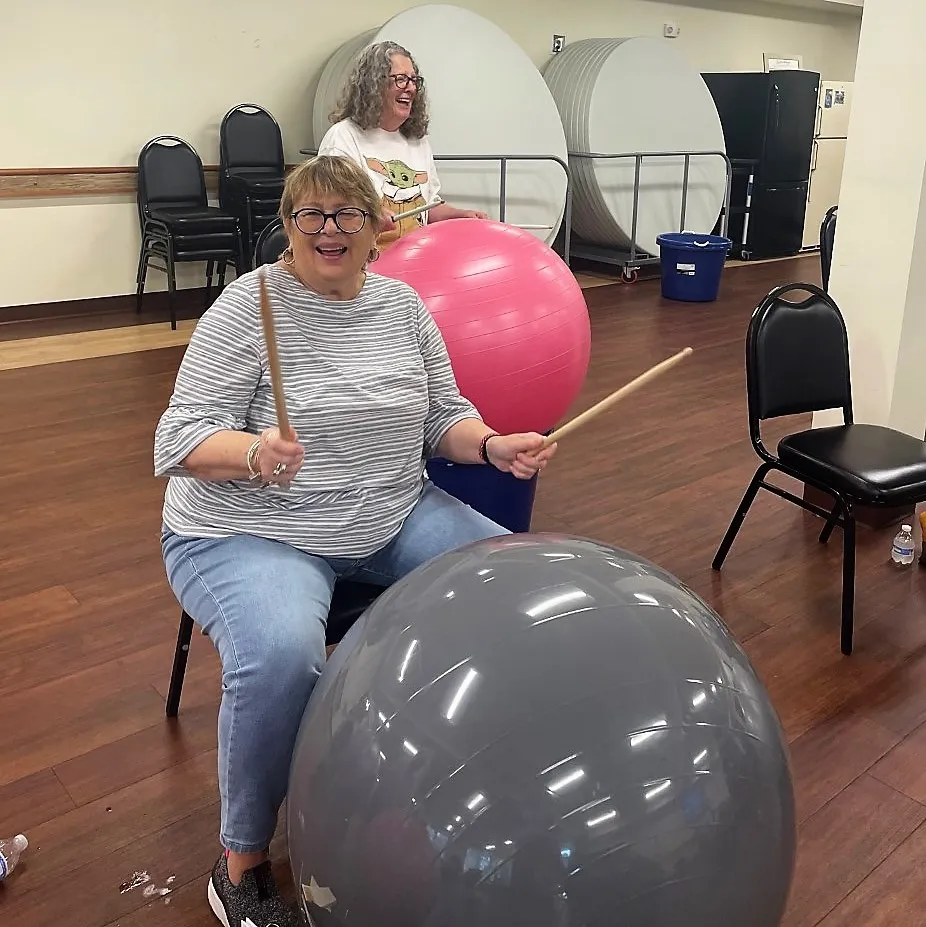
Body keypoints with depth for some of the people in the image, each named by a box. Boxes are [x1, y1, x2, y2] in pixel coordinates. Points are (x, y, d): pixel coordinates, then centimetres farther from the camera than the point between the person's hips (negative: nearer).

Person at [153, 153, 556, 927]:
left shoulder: (403, 305, 5)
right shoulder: (248, 305, -10)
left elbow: (444, 417, 10)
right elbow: (182, 440, -15)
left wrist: (494, 447, -11)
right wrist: (253, 454, -35)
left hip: (394, 517, 6)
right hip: (250, 534, -5)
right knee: (280, 655, -33)